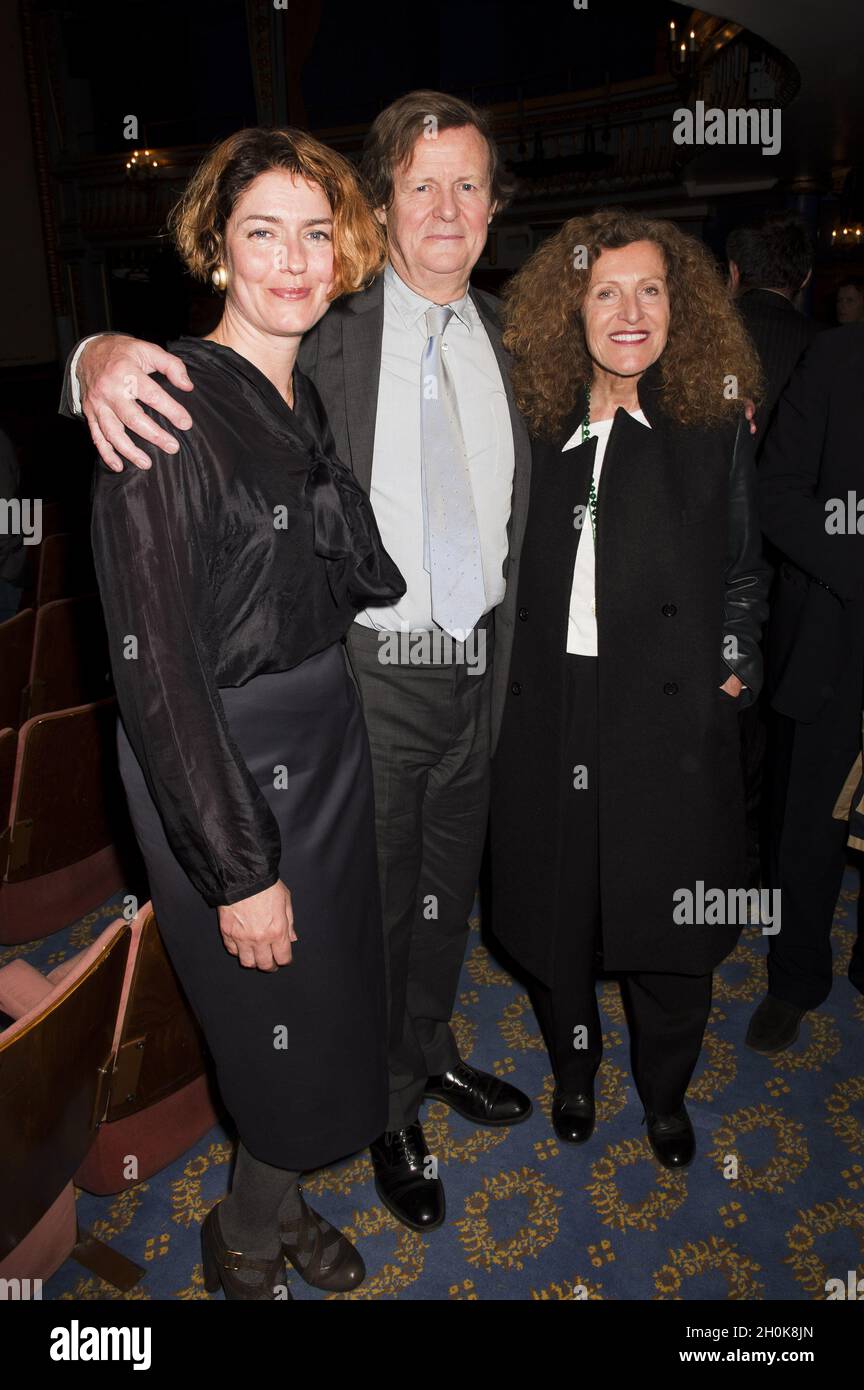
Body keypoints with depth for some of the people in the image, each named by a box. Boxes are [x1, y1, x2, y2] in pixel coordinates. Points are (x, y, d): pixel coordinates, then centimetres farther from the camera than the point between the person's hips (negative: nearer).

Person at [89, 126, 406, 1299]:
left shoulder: (310, 397, 6)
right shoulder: (168, 417, -19)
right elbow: (157, 666, -20)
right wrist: (239, 869, -18)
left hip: (329, 737, 8)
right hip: (226, 767, -8)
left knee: (336, 1005, 21)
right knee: (288, 1022, 9)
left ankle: (277, 1195, 49)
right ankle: (245, 1240, 42)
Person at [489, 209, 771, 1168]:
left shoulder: (714, 425, 2)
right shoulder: (536, 424, 5)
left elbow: (741, 571, 7)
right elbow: (509, 572, 9)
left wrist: (733, 676, -2)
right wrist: (510, 673, 2)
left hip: (674, 719, -1)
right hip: (549, 715, 2)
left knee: (668, 922, 9)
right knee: (556, 906, 13)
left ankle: (665, 1092, 37)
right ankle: (573, 1069, 41)